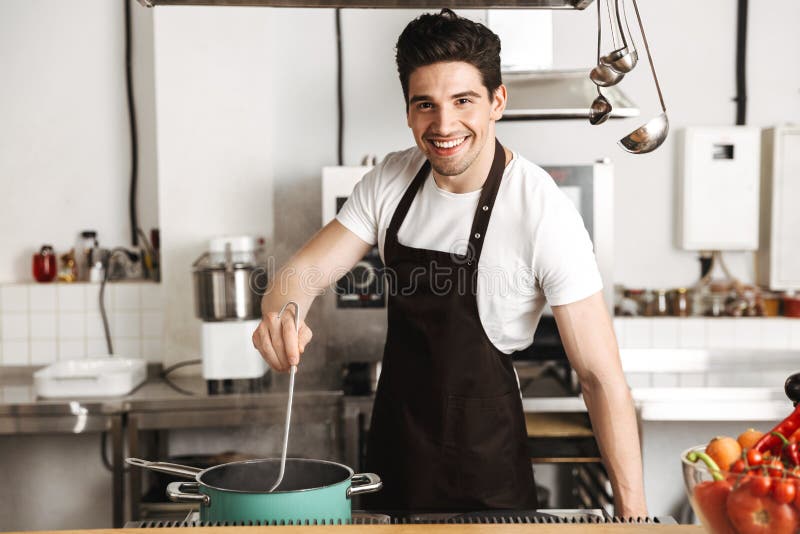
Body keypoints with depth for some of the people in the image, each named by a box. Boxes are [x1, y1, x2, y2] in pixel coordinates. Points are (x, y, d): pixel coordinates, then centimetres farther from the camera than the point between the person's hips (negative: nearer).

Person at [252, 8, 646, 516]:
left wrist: (632, 511, -26)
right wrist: (282, 314, -29)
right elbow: (306, 271, -6)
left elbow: (602, 377, -22)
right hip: (394, 437, 5)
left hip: (485, 465, -5)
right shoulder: (391, 180, -6)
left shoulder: (544, 213, -22)